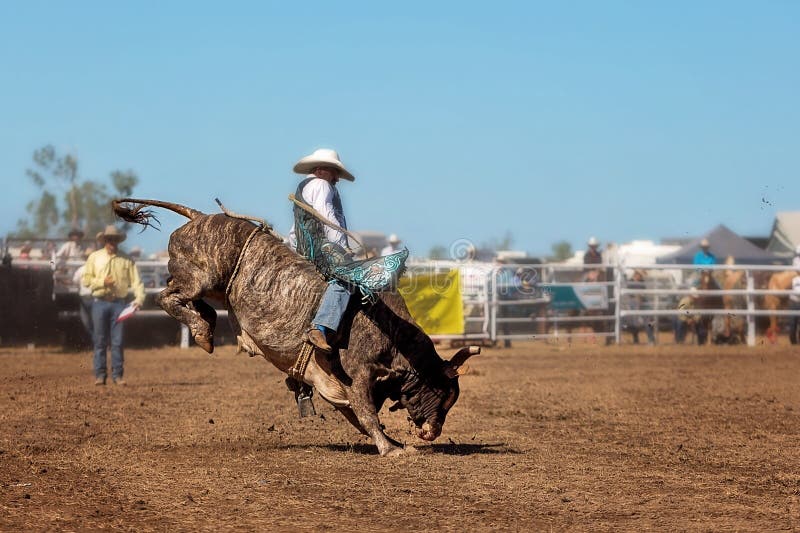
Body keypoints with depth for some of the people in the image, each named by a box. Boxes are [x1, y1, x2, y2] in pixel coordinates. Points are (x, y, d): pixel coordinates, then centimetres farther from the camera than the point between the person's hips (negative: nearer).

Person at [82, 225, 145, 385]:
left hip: (118, 302, 0)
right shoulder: (95, 257, 6)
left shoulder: (126, 260, 6)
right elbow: (86, 279, 3)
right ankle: (99, 375, 5)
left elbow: (136, 280, 1)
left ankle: (117, 375, 5)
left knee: (117, 341, 0)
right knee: (100, 341, 1)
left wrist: (139, 297, -15)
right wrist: (102, 282, -13)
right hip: (100, 302, 0)